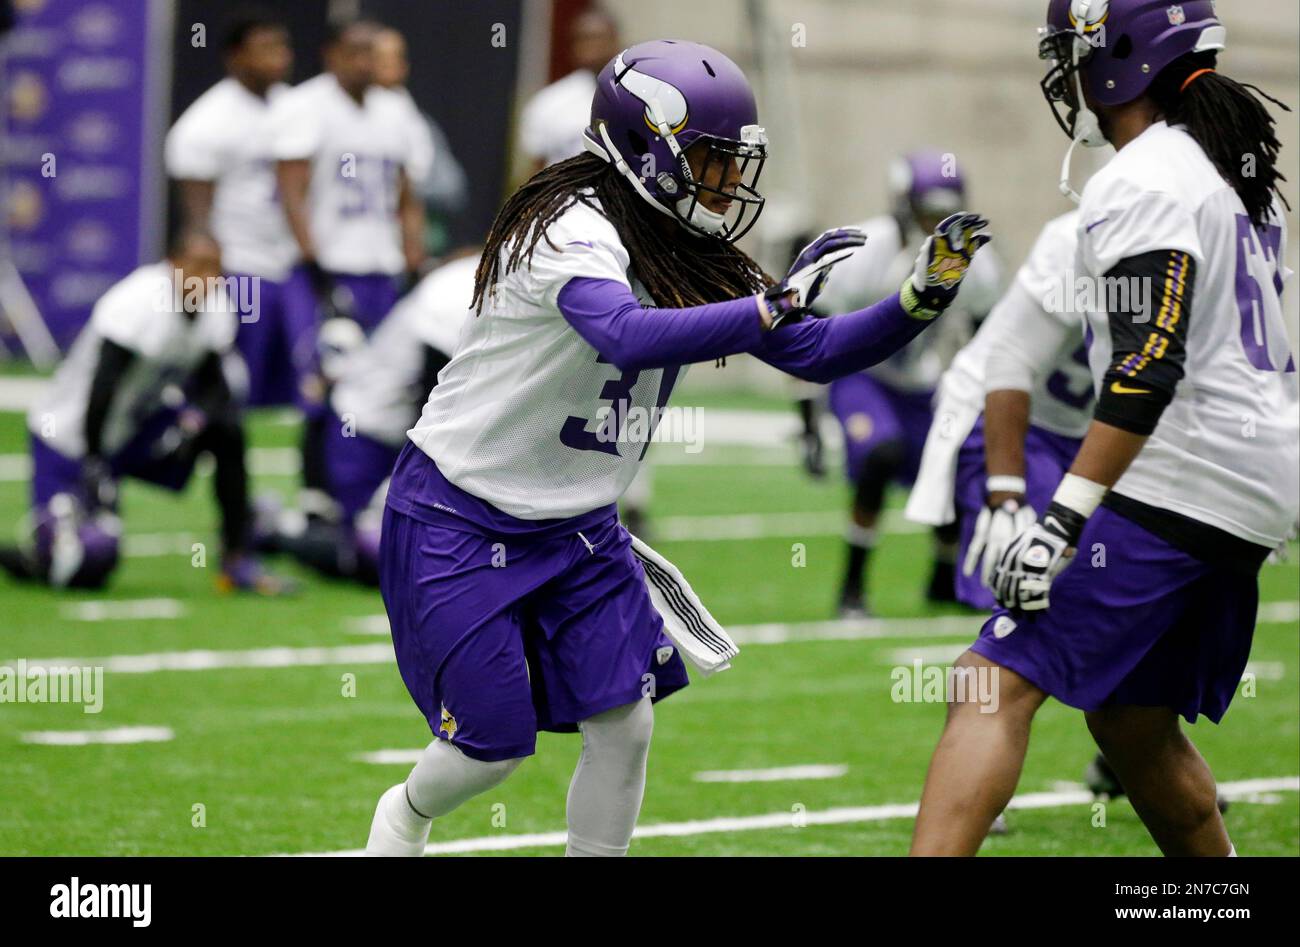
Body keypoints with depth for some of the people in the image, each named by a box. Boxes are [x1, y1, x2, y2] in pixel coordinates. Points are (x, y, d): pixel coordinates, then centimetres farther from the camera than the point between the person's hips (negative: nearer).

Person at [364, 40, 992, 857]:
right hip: (459, 520, -7)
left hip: (575, 527, 7)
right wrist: (774, 307, -48)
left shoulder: (690, 257, 2)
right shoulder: (573, 229, -24)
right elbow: (627, 337, -44)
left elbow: (815, 353, 1)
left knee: (625, 725, -4)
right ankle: (405, 818, 31)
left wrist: (922, 298, -13)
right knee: (495, 744, -1)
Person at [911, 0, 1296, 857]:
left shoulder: (1145, 184, -12)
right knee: (1133, 723, 20)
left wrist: (1063, 519, -25)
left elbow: (1147, 369, -22)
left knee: (996, 687, -15)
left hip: (1175, 486, -10)